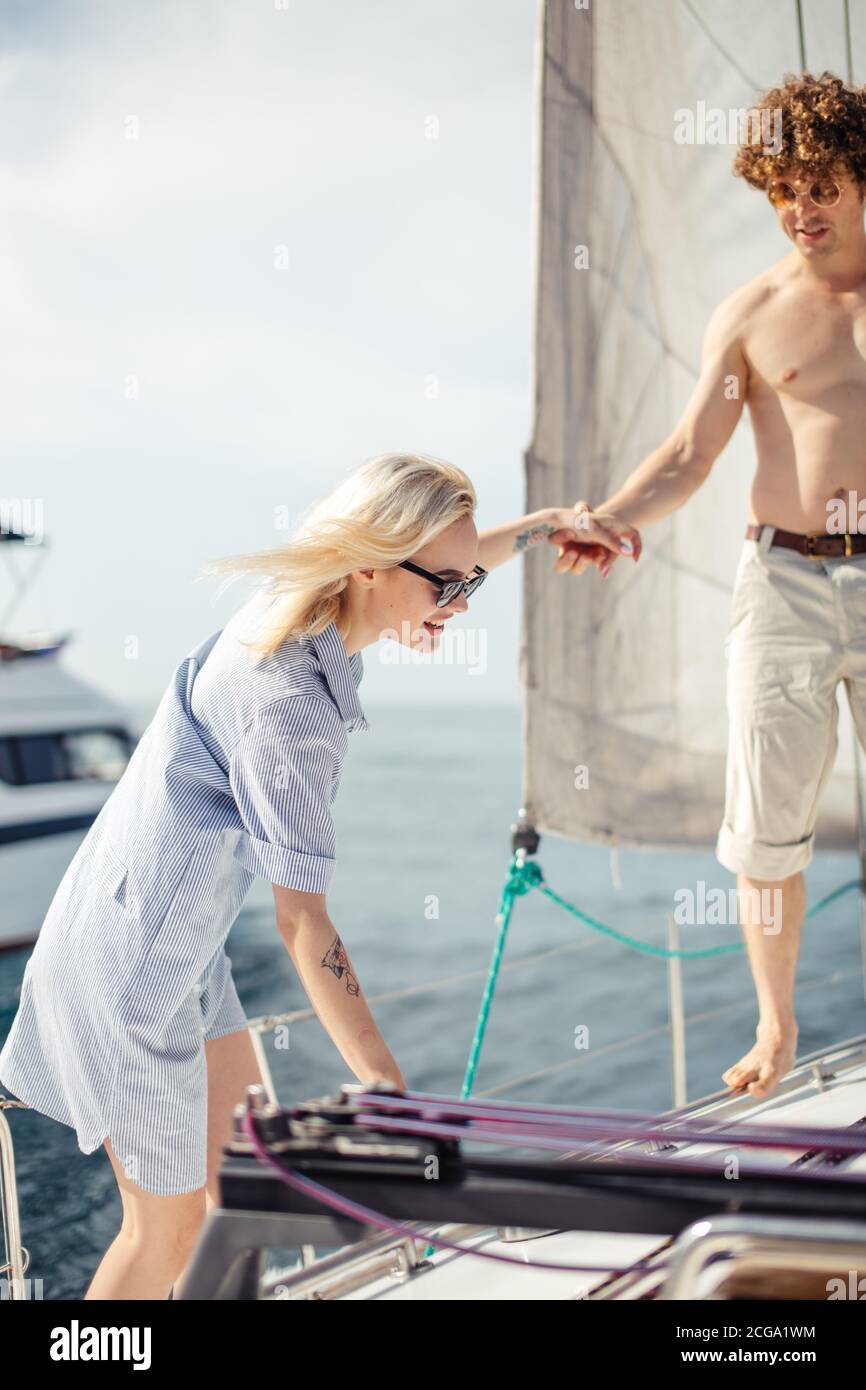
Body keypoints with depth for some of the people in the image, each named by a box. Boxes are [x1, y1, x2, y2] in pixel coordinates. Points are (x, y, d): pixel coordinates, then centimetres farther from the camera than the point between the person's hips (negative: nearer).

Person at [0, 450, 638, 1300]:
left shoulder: (294, 600, -6)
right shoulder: (292, 709, -32)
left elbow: (441, 566, 17)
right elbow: (302, 922, -30)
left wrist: (545, 525, 21)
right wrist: (390, 1096, -28)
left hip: (175, 942, 9)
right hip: (132, 968, -9)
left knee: (237, 1143, 24)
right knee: (168, 1225, 6)